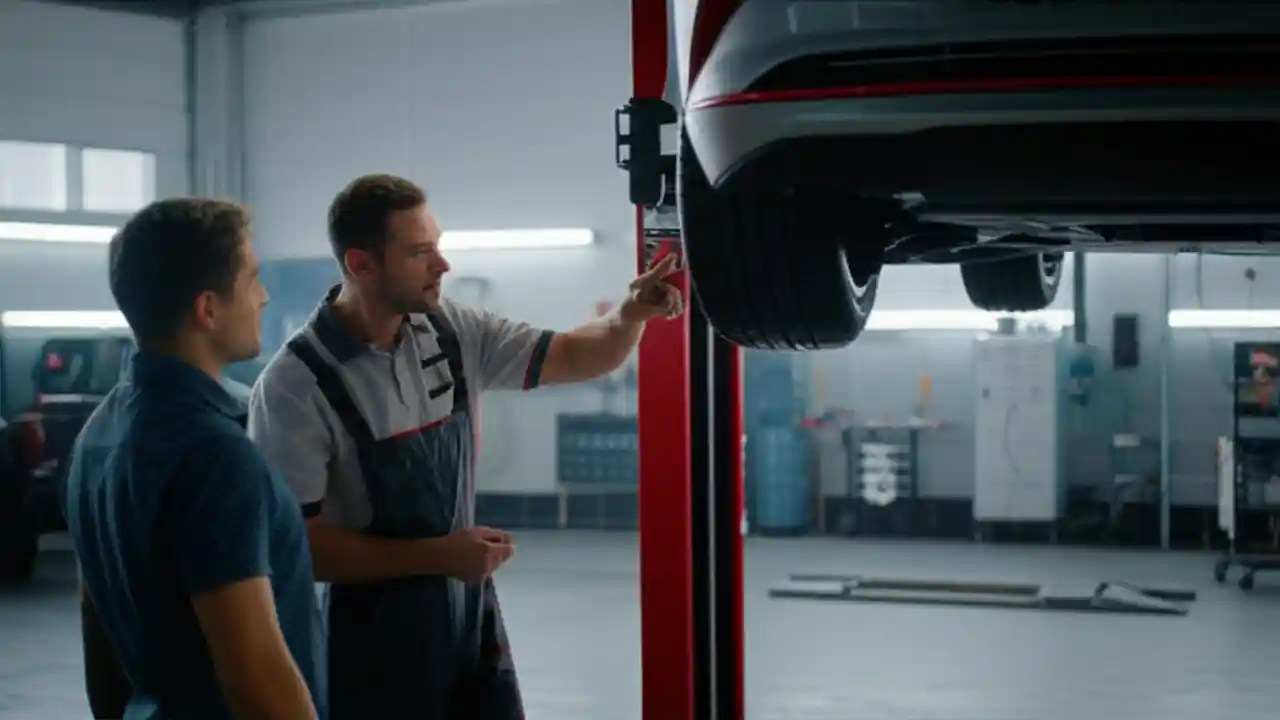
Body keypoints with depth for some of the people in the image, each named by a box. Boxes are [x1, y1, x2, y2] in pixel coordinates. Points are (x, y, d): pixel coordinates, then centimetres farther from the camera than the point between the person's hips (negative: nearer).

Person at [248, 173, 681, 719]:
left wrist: (631, 315, -13)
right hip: (376, 640, -6)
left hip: (470, 618, 6)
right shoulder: (296, 384, -18)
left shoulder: (452, 333, -1)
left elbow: (571, 357, 8)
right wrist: (435, 555, -21)